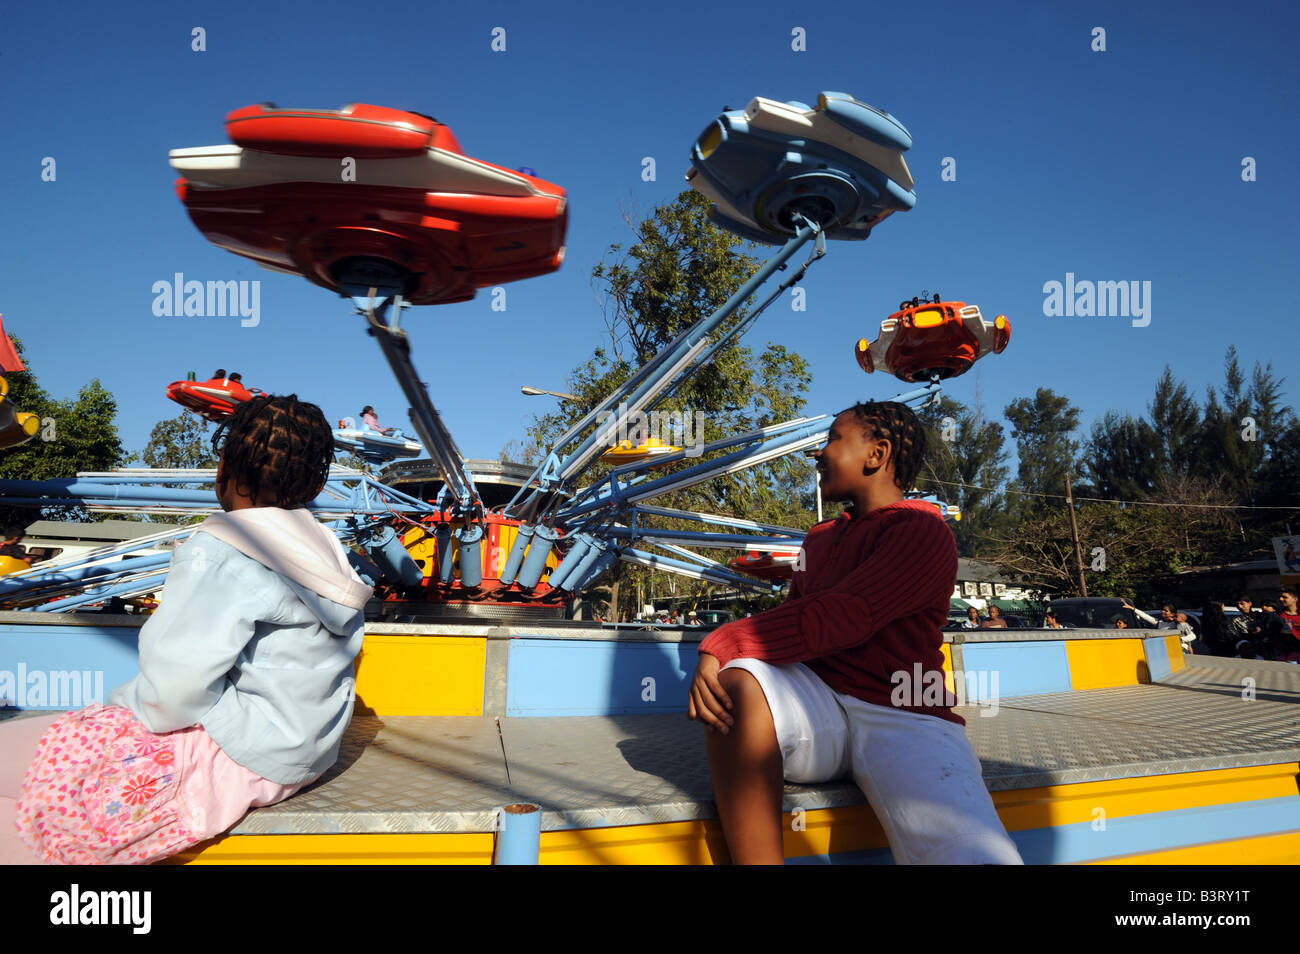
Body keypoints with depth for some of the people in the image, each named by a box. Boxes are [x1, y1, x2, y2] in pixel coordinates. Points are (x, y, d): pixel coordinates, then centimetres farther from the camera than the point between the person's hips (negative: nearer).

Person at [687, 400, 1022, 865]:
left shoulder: (921, 531, -4)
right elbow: (792, 618, 13)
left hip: (901, 718, -5)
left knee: (974, 854, -31)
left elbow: (835, 619, -18)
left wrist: (719, 645, -18)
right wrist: (715, 659, -7)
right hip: (817, 704, 6)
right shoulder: (821, 537, 21)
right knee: (739, 683, -28)